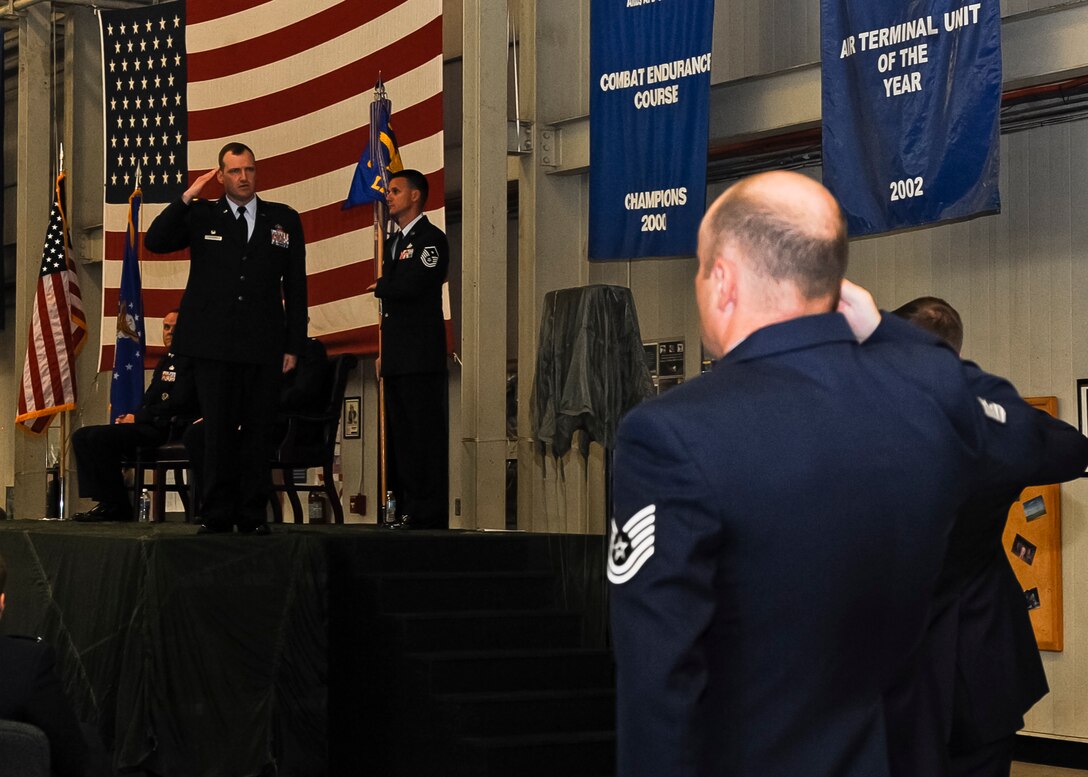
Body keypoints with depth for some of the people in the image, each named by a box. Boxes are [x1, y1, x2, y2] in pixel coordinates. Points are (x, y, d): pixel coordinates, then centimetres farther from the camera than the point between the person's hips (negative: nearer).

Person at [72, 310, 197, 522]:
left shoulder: (188, 362, -6)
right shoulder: (165, 362, 24)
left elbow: (178, 404, -17)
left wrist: (137, 418, -12)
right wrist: (129, 417, 3)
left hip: (167, 429, -10)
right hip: (148, 426, 10)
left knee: (98, 438, -25)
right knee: (82, 436, 0)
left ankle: (116, 507, -18)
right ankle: (102, 501, -8)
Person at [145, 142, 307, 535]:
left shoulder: (284, 220, 10)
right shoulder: (201, 216, 9)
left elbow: (296, 287, 9)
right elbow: (155, 241, -4)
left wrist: (294, 344, 4)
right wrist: (187, 197, -9)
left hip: (263, 345, 1)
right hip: (213, 344, -1)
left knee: (258, 432, 2)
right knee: (218, 431, -1)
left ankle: (253, 515, 7)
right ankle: (217, 514, 4)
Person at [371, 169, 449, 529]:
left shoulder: (431, 239, -6)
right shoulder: (393, 242, 22)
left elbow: (411, 286, -20)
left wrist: (381, 287, 1)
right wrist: (384, 351, 15)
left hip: (420, 352, -9)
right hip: (397, 356, 9)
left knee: (425, 431, -9)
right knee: (400, 434, 8)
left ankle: (429, 513, -8)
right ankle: (406, 509, 12)